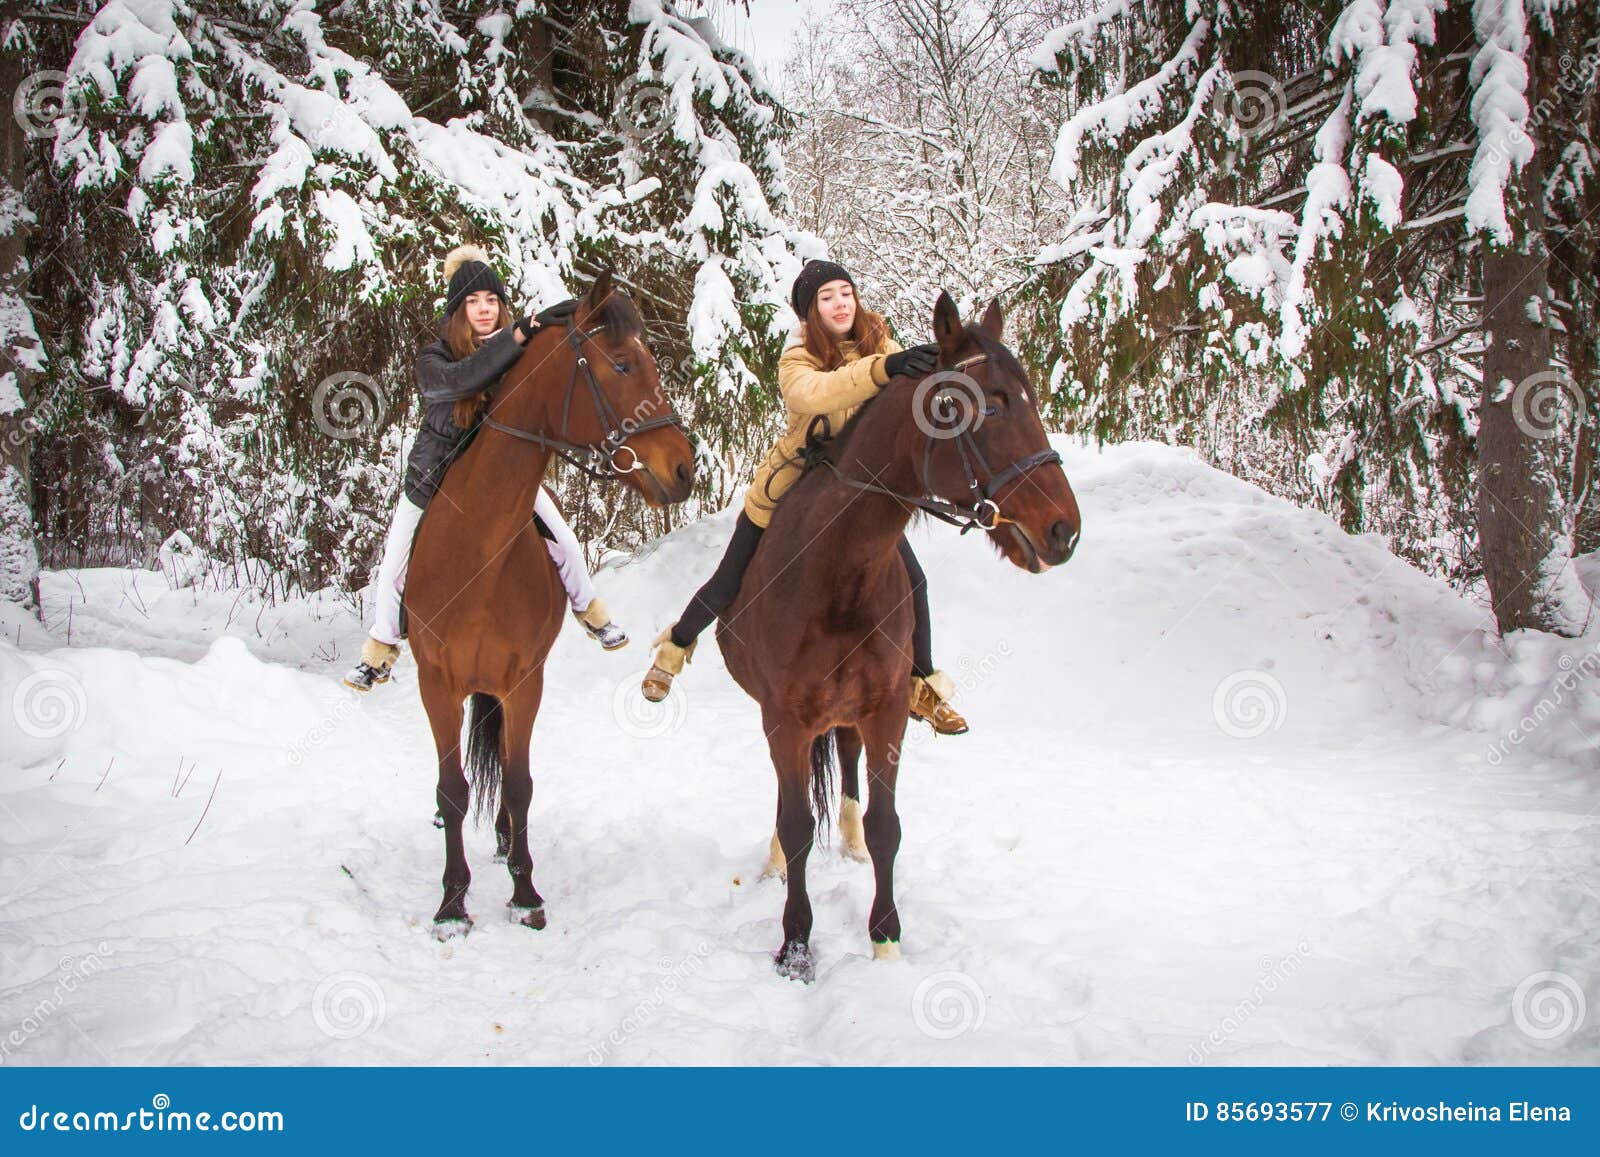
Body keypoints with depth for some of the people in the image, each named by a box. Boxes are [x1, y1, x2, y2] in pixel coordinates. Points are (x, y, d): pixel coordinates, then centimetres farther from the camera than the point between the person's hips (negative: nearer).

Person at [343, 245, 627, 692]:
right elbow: (458, 379, -41)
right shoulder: (434, 358, -18)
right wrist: (519, 334, -50)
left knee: (564, 542, -7)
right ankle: (382, 645, 29)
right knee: (394, 566, 4)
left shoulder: (517, 350, -8)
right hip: (437, 477, -1)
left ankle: (588, 608, 22)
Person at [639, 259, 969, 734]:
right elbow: (811, 392, -43)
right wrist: (884, 368, -57)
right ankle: (676, 647, 36)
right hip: (790, 491, -3)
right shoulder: (797, 359, -19)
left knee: (911, 583, -7)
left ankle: (922, 689, 12)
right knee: (728, 587, 7)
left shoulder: (878, 343, -6)